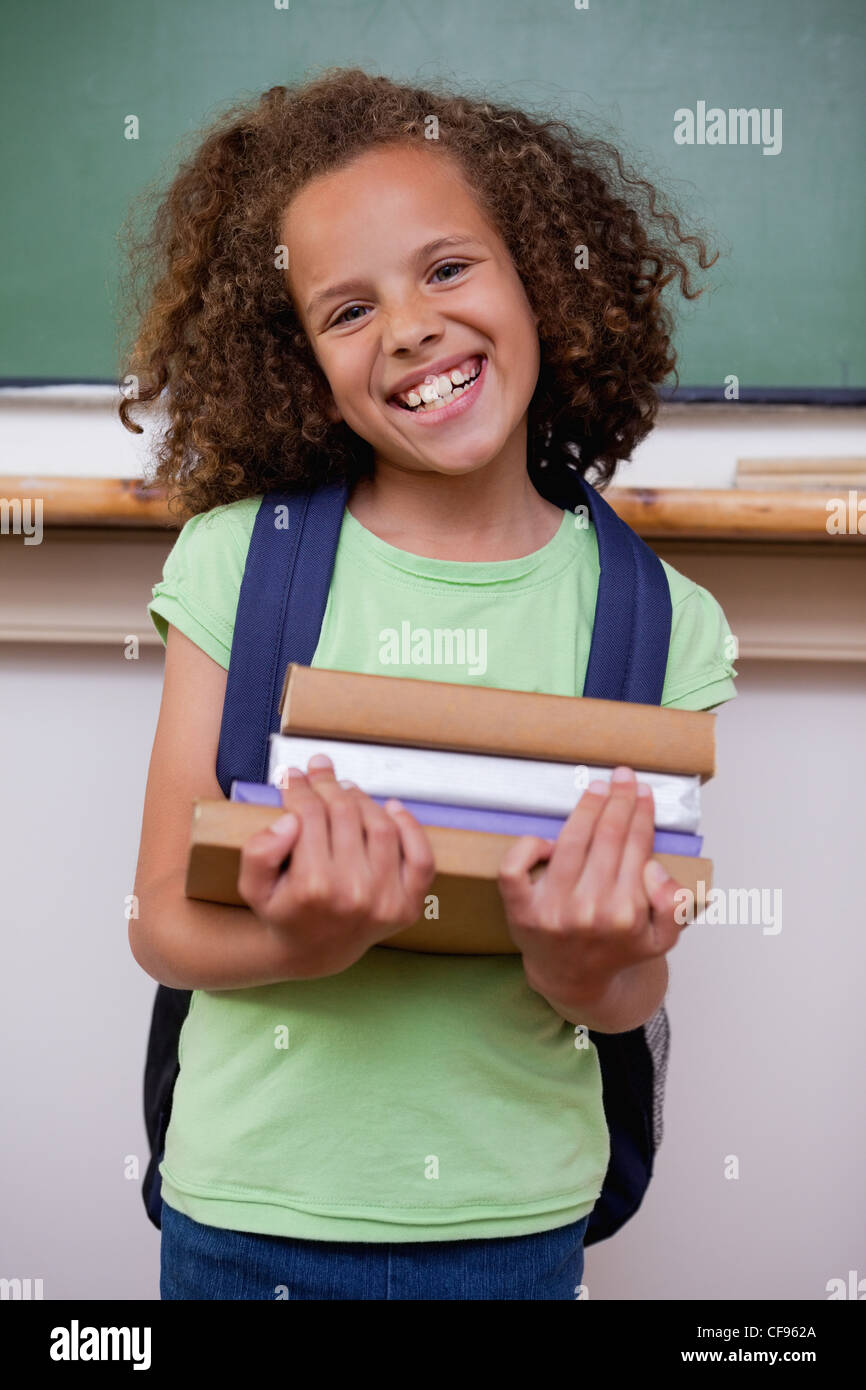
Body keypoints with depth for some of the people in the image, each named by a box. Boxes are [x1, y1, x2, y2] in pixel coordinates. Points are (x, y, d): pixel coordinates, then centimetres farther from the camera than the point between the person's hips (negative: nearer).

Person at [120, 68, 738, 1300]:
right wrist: (297, 946, -29)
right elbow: (162, 925, -8)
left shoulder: (659, 624, -7)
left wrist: (585, 976, -25)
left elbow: (638, 992, -2)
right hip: (248, 1209, 0)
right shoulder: (238, 561, -9)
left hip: (514, 1221, 1)